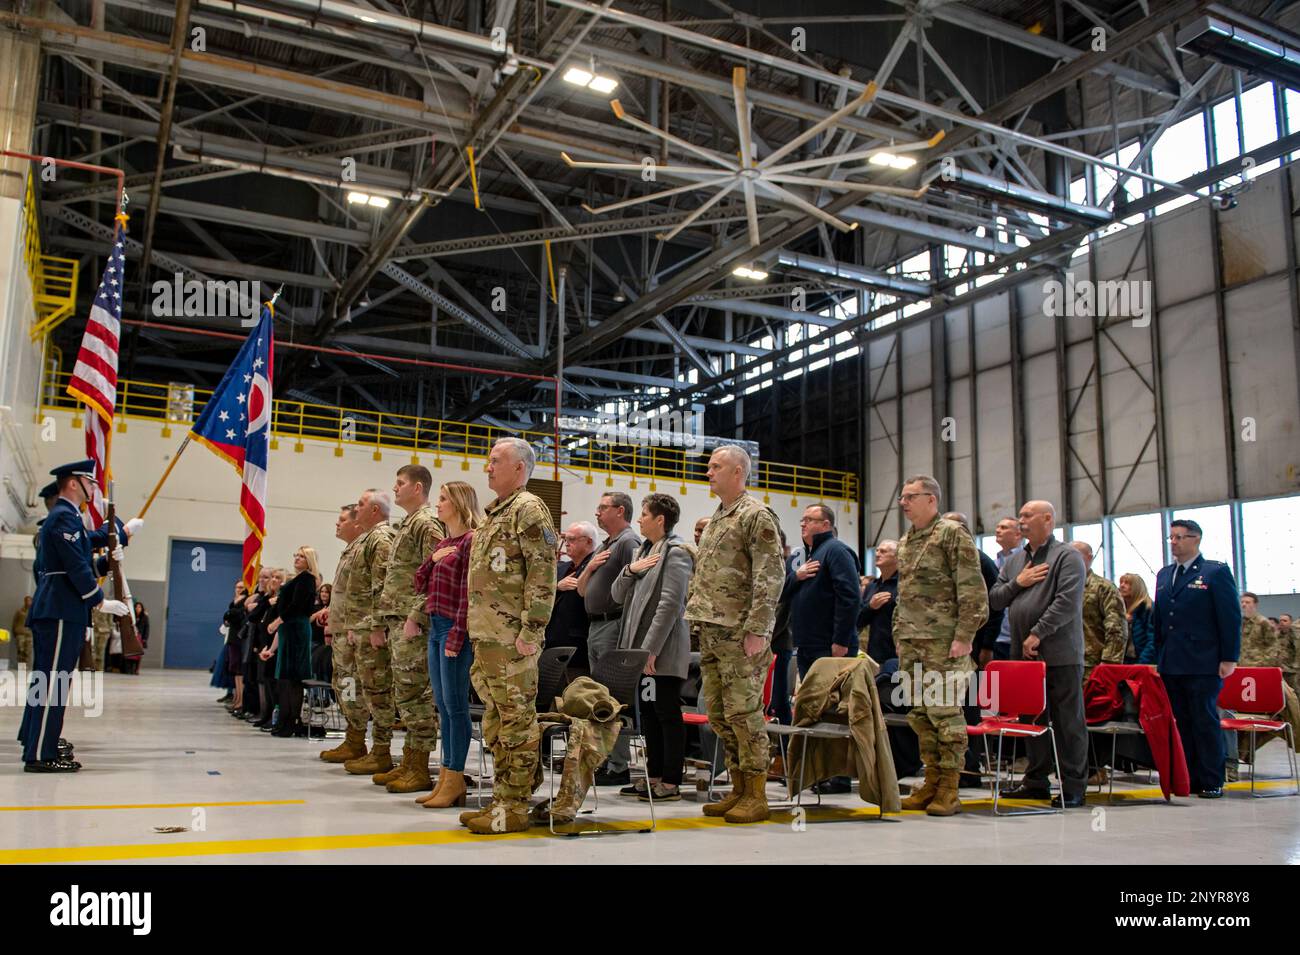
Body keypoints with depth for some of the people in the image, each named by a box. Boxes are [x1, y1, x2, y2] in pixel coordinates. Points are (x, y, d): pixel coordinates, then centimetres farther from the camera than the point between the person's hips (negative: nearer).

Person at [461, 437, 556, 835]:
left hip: (511, 638, -10)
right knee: (495, 720, 13)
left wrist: (530, 631, -21)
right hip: (485, 637, 10)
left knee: (517, 722, -4)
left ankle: (514, 808, 2)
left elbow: (543, 575, -17)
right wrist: (475, 630, 20)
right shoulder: (493, 514, 20)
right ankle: (501, 800, 21)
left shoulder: (529, 509, -9)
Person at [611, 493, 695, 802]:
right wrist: (630, 570, -2)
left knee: (667, 713, -3)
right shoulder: (645, 550, 17)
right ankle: (654, 776, 21)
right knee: (648, 713, 12)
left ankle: (671, 782, 3)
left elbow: (669, 604, -18)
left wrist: (651, 649, -21)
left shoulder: (676, 552, -10)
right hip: (642, 649, 9)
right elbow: (619, 595, 17)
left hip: (663, 650, -9)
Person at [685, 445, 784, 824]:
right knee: (718, 714, 11)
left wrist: (756, 630, -21)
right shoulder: (716, 519, 18)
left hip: (739, 633, -9)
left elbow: (771, 577, -16)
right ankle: (738, 789, 21)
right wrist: (698, 620, 16)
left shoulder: (757, 516, -9)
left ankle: (756, 796, 6)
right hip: (711, 633, 9)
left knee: (743, 713, -4)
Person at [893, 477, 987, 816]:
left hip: (943, 642, -8)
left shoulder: (953, 534, -6)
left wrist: (964, 636, -16)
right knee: (920, 714, 10)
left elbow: (973, 590, -11)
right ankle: (932, 781, 19)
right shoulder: (904, 543, 17)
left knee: (945, 712, -5)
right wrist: (899, 636, 18)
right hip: (911, 644, 8)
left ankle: (949, 789, 2)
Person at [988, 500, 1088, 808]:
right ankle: (1036, 781, 21)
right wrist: (1017, 583, -2)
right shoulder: (1013, 561, 16)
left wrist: (1038, 634, -17)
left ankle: (1073, 786, 7)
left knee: (1067, 721, 0)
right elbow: (994, 600, 15)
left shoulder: (1067, 557, -5)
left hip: (1059, 654, -7)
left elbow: (1067, 602, -16)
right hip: (1023, 654, 7)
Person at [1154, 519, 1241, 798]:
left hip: (1203, 665, -6)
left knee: (1205, 721, -1)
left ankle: (1212, 781, 7)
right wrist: (1158, 657, 14)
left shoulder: (1216, 572, -2)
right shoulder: (1164, 575, 15)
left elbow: (1231, 618, -5)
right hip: (1171, 665, 6)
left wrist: (1229, 658, -10)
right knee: (1181, 722, 8)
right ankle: (1187, 778, 14)